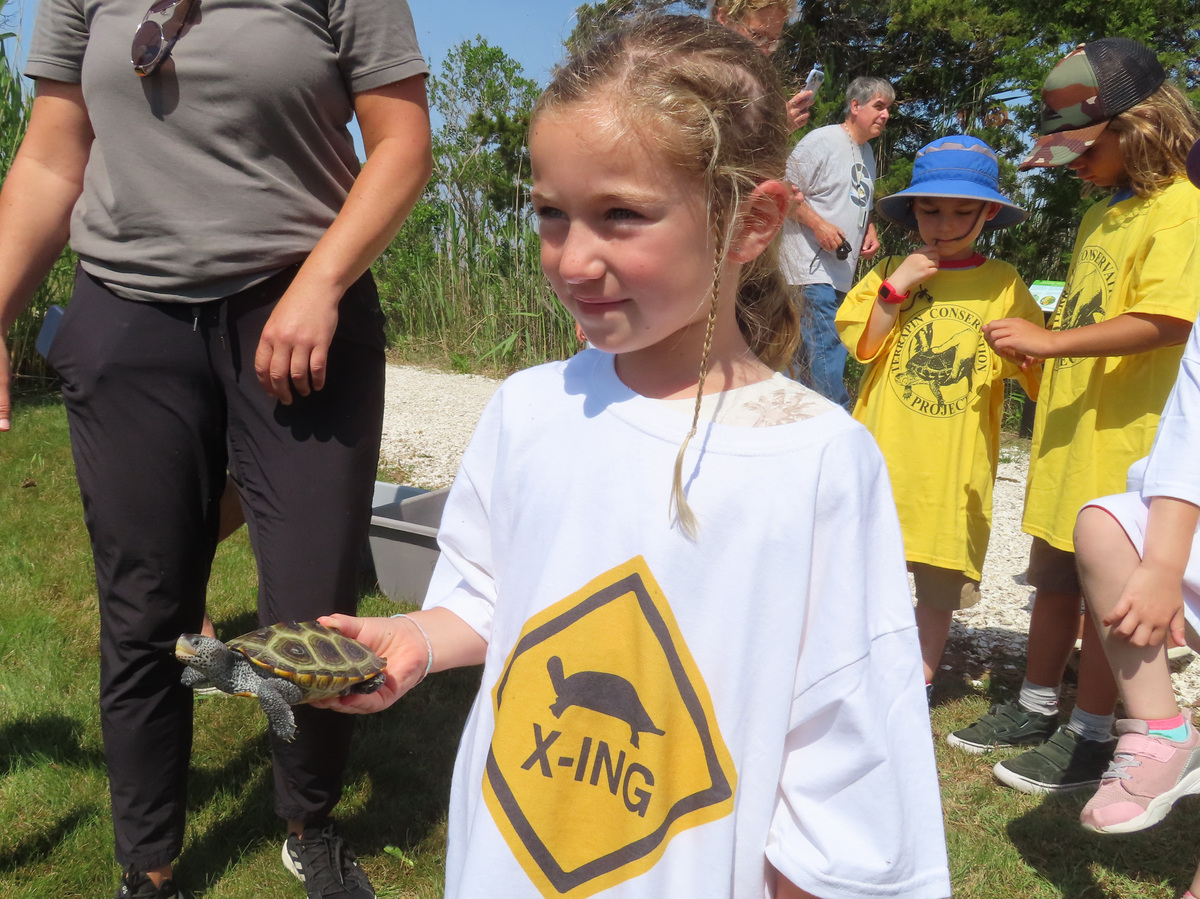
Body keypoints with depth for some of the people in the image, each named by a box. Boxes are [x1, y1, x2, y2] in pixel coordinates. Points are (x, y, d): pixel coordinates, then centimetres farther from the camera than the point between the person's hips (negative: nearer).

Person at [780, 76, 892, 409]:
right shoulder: (822, 141, -10)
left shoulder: (867, 151, 19)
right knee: (826, 347, -13)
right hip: (813, 266, -9)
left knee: (809, 350, 12)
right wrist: (819, 225, -20)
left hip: (842, 268, 9)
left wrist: (870, 231, 12)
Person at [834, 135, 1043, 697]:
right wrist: (896, 288, -12)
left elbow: (1039, 370, 8)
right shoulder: (889, 273, 5)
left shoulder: (1003, 285, 5)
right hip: (885, 453, 0)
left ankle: (922, 678, 26)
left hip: (958, 462, 0)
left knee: (942, 578, 9)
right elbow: (861, 346, -5)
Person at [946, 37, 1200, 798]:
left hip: (1122, 437, -9)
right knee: (1054, 572, 16)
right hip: (1068, 429, 9)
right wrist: (1039, 359, 8)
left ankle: (1092, 737, 16)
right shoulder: (1102, 215, 15)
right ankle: (1036, 708, 30)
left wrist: (1052, 340, -26)